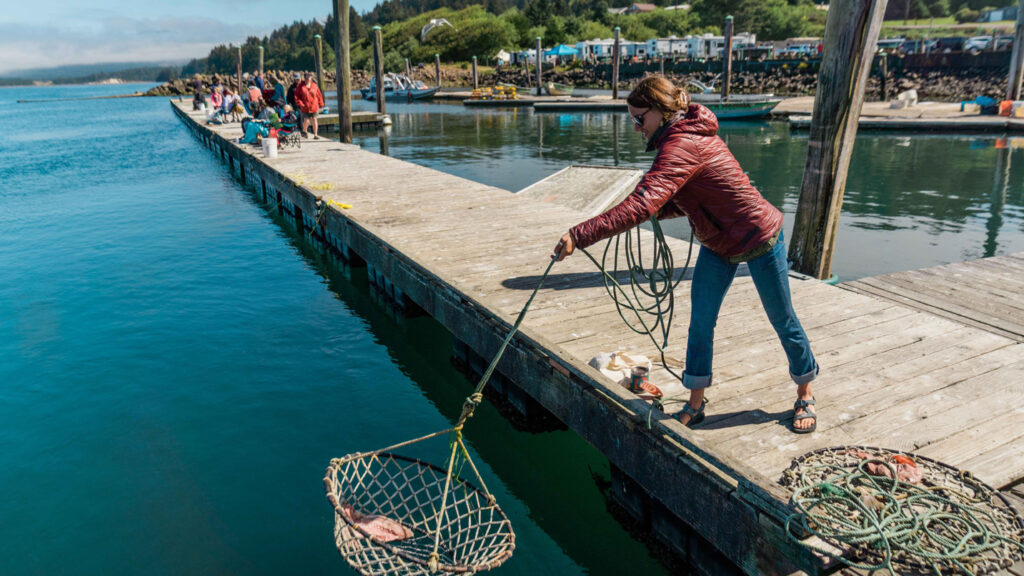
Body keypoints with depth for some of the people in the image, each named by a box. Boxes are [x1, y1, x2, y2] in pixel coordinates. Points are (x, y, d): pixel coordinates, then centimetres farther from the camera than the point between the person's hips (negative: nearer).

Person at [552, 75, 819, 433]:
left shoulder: (682, 145, -30)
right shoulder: (686, 134, 1)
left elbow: (642, 205, -43)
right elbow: (682, 200, 7)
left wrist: (579, 235, -46)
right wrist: (656, 212, -11)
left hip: (758, 239, -9)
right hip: (717, 243, 9)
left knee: (782, 320, 11)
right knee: (700, 321, 5)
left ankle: (805, 396, 32)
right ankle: (695, 404, 17)